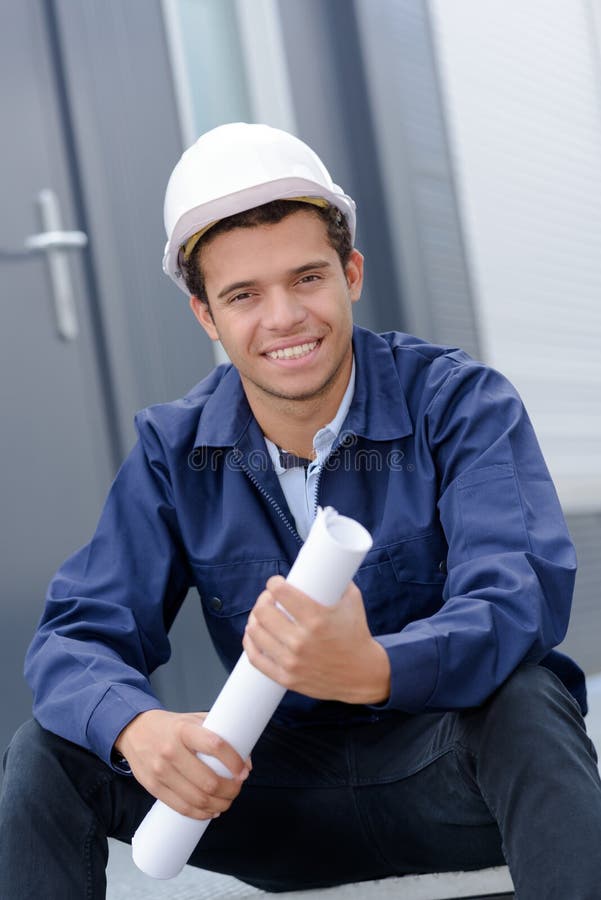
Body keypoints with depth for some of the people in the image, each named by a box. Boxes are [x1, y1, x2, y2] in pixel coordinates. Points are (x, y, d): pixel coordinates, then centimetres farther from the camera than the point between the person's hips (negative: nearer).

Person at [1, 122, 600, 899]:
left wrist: (374, 671, -48)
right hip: (295, 798, 3)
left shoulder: (459, 404, -12)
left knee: (525, 694, -36)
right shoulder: (175, 451, -2)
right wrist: (136, 727, -33)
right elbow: (78, 634, -8)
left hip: (454, 776, -3)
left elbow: (522, 596, -27)